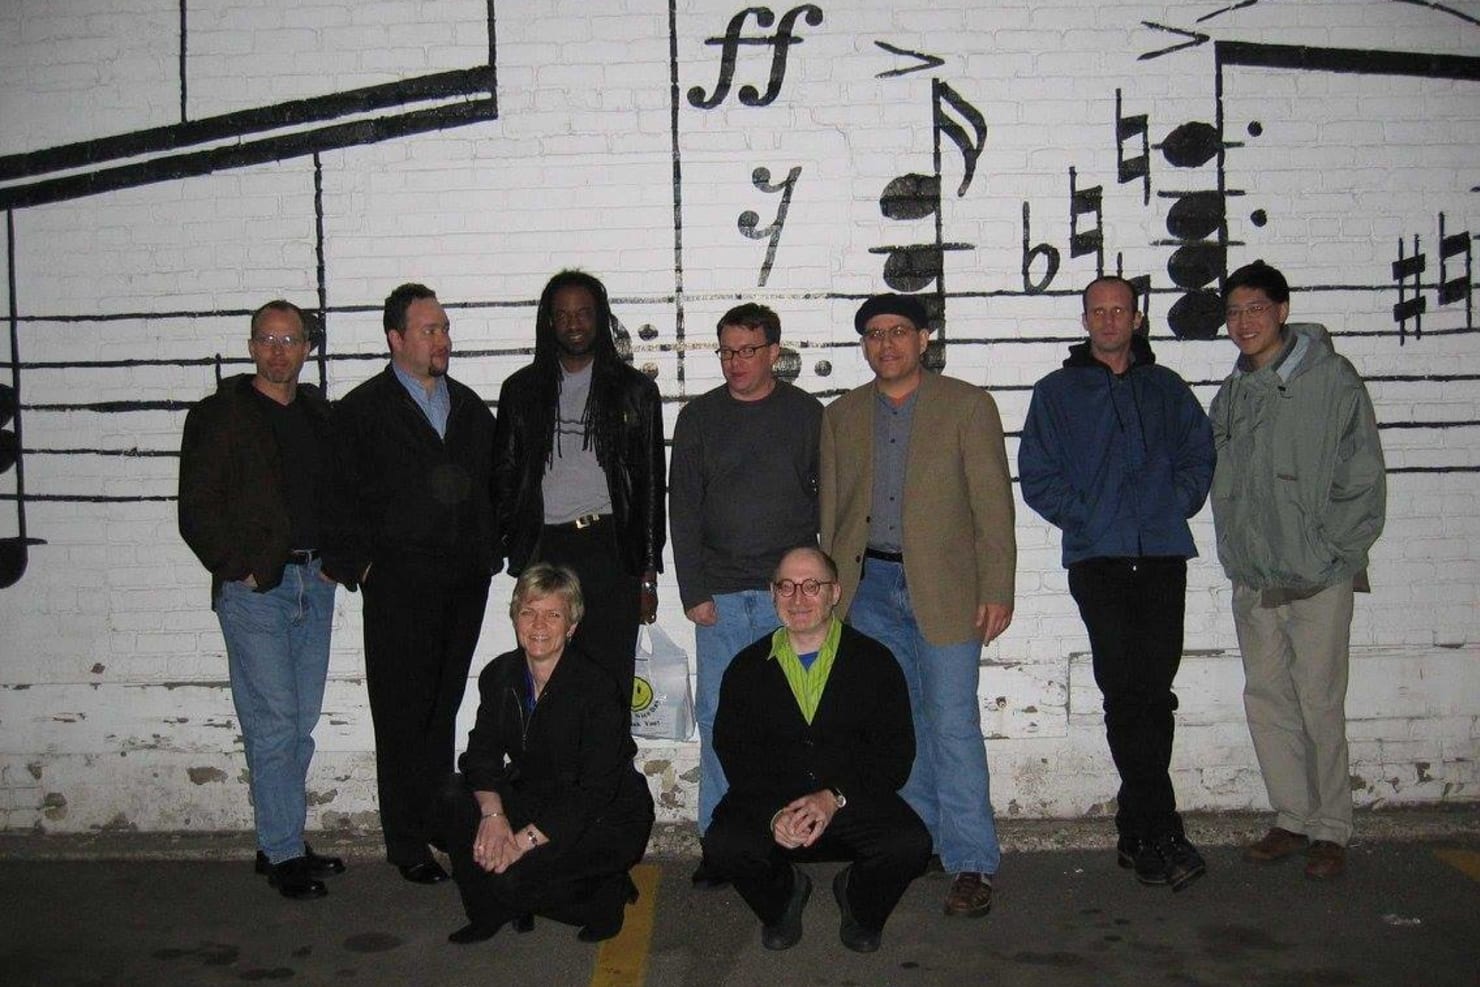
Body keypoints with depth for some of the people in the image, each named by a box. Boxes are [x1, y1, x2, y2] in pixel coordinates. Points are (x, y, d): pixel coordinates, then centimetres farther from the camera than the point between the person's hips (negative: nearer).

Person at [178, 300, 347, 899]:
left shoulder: (319, 414, 13)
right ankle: (283, 853, 4)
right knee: (273, 726, -5)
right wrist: (239, 570, -10)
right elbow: (197, 511, -5)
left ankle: (281, 842, 20)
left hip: (314, 580, 5)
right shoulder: (219, 416, -2)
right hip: (254, 587, -5)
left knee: (300, 724, 9)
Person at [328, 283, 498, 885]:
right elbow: (344, 498, -4)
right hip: (400, 586, -4)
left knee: (444, 709, 13)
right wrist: (364, 564, -10)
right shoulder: (363, 409, -1)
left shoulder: (469, 406, 14)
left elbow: (493, 481, 18)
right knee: (404, 716, 1)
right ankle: (407, 843, 10)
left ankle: (441, 823, 23)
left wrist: (487, 550, 7)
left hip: (465, 582, 5)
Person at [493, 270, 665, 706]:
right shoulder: (522, 389, 14)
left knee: (610, 679, -2)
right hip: (544, 551, 2)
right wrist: (510, 543, -1)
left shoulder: (634, 390, 9)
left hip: (610, 550, -1)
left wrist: (649, 572, 2)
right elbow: (504, 473, 14)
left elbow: (651, 484, 7)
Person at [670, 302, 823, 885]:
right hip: (720, 595, 1)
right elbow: (683, 508, 5)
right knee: (718, 717, 2)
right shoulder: (699, 417, 7)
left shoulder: (806, 413, 5)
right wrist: (693, 592, -2)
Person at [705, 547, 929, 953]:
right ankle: (784, 896, 9)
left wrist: (835, 798, -17)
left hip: (857, 804, -1)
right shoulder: (747, 668, 8)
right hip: (770, 803, 1)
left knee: (911, 845, -29)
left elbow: (896, 754, -1)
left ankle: (860, 906, 8)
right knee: (723, 845, -28)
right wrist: (773, 814, -15)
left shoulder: (875, 661, 4)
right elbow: (734, 755, 4)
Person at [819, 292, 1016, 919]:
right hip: (871, 586, 4)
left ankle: (970, 864, 2)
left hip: (944, 586, -4)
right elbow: (832, 510, 14)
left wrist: (996, 589, -10)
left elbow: (992, 503, -4)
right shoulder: (842, 416, 12)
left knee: (952, 725, -5)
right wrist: (831, 589, 9)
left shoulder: (966, 405, 0)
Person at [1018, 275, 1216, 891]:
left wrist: (1176, 506, 0)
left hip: (1162, 556, 2)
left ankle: (1138, 831, 12)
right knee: (1128, 691, -8)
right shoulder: (1057, 391, 11)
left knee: (1152, 692, 2)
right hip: (1098, 559, -2)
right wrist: (1084, 516, -5)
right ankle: (1158, 834, -6)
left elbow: (1200, 454, 16)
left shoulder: (1166, 388, 18)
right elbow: (1037, 475, 6)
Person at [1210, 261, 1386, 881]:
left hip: (1318, 579, -5)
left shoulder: (1332, 380, -5)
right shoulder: (1231, 394, 11)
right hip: (1252, 580, 5)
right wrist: (1236, 553, 5)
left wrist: (1330, 555, -9)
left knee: (1320, 705, -1)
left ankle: (1330, 831, 13)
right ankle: (1292, 820, 23)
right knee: (1267, 701, 10)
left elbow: (1364, 480, -5)